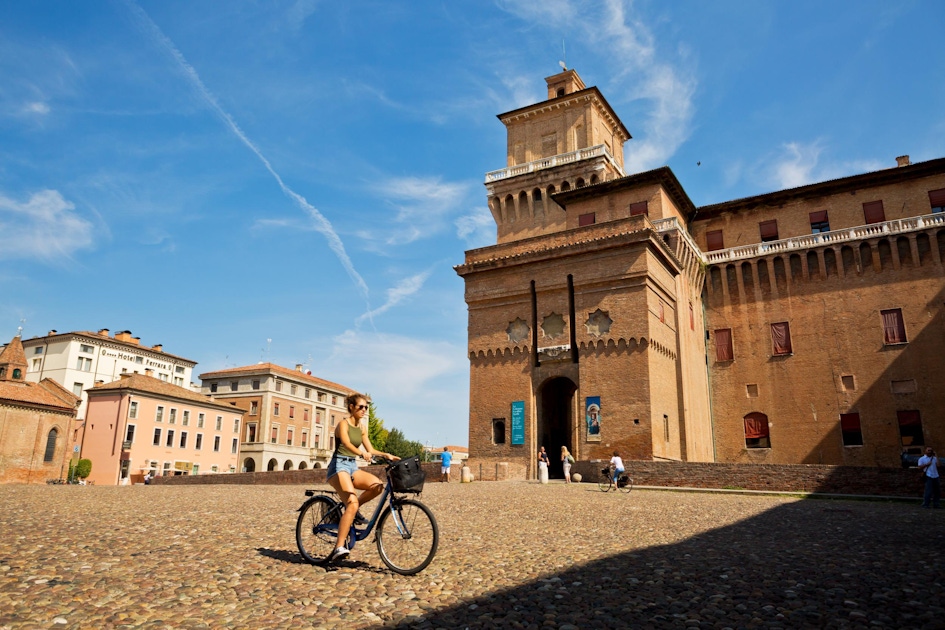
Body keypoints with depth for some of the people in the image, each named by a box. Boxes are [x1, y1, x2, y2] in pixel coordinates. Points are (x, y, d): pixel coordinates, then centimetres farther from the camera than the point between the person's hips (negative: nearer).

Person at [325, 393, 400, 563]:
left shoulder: (362, 428, 15)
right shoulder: (343, 424, -7)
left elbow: (370, 449, 12)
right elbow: (347, 444, -26)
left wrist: (386, 455, -5)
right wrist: (362, 453, -44)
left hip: (353, 466, 7)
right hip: (339, 466, -7)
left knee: (377, 485, -19)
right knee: (352, 503, -26)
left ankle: (353, 510, 3)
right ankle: (339, 548, -26)